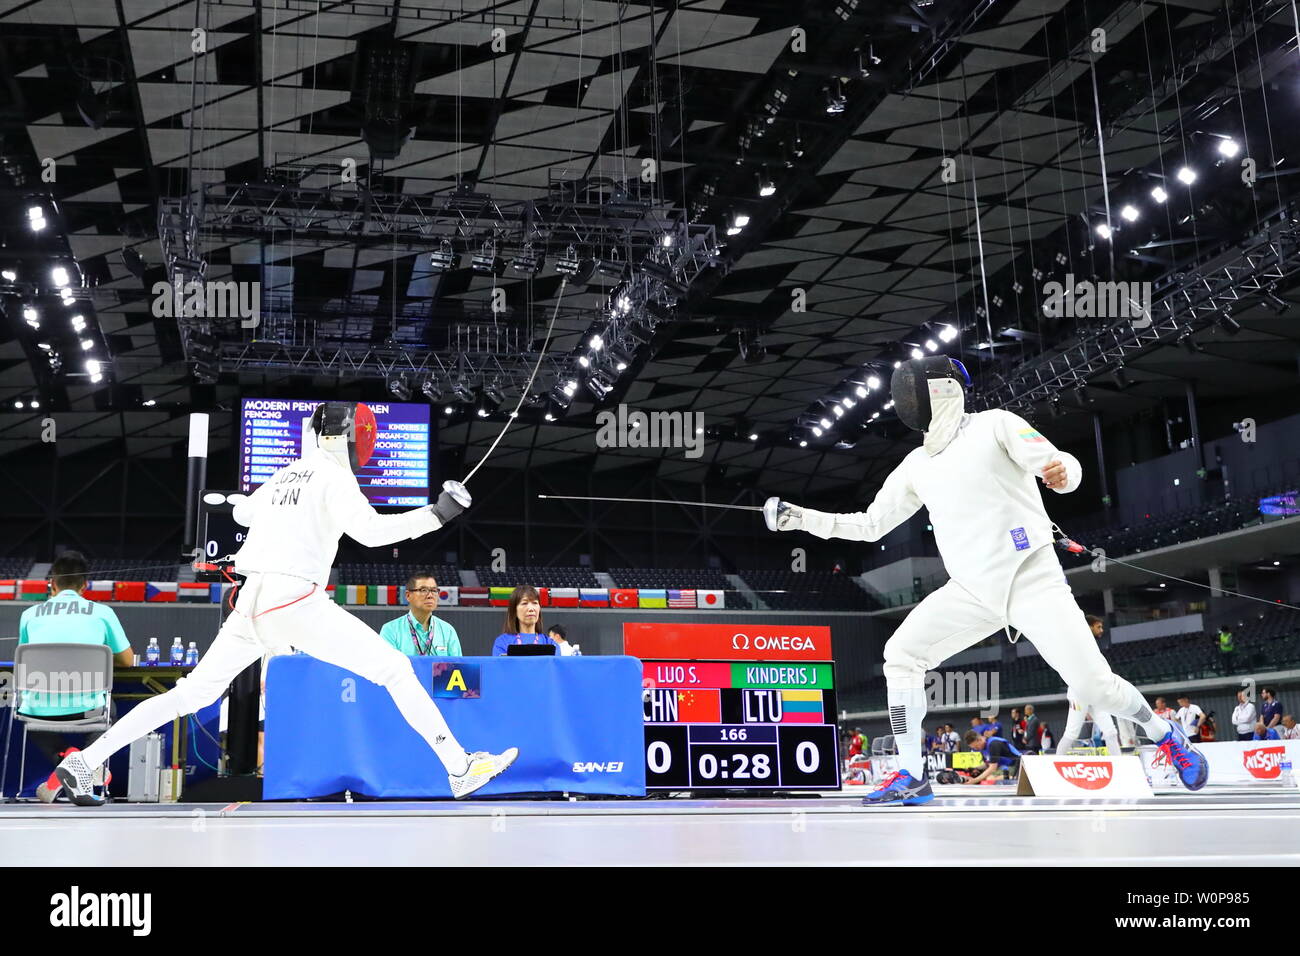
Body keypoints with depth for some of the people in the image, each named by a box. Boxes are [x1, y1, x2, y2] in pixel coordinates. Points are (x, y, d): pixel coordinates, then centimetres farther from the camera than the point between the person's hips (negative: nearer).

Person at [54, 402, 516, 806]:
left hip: (252, 603, 7)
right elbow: (370, 531, -20)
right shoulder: (334, 476, -3)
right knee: (395, 670, -3)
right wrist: (438, 514, -19)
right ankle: (460, 768, -7)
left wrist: (238, 500, 62)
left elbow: (243, 512, 39)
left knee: (190, 695, 16)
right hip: (296, 602, -7)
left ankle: (84, 762, 12)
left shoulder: (283, 476, 19)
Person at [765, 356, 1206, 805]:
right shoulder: (916, 465, 11)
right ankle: (911, 777, -1)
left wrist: (1062, 470, -38)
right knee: (901, 655, -8)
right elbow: (870, 525, 17)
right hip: (974, 589, 5)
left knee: (1093, 684, -13)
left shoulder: (995, 424, -4)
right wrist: (800, 517, 9)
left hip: (1033, 579, -5)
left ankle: (1166, 736, 17)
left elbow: (1064, 467, -13)